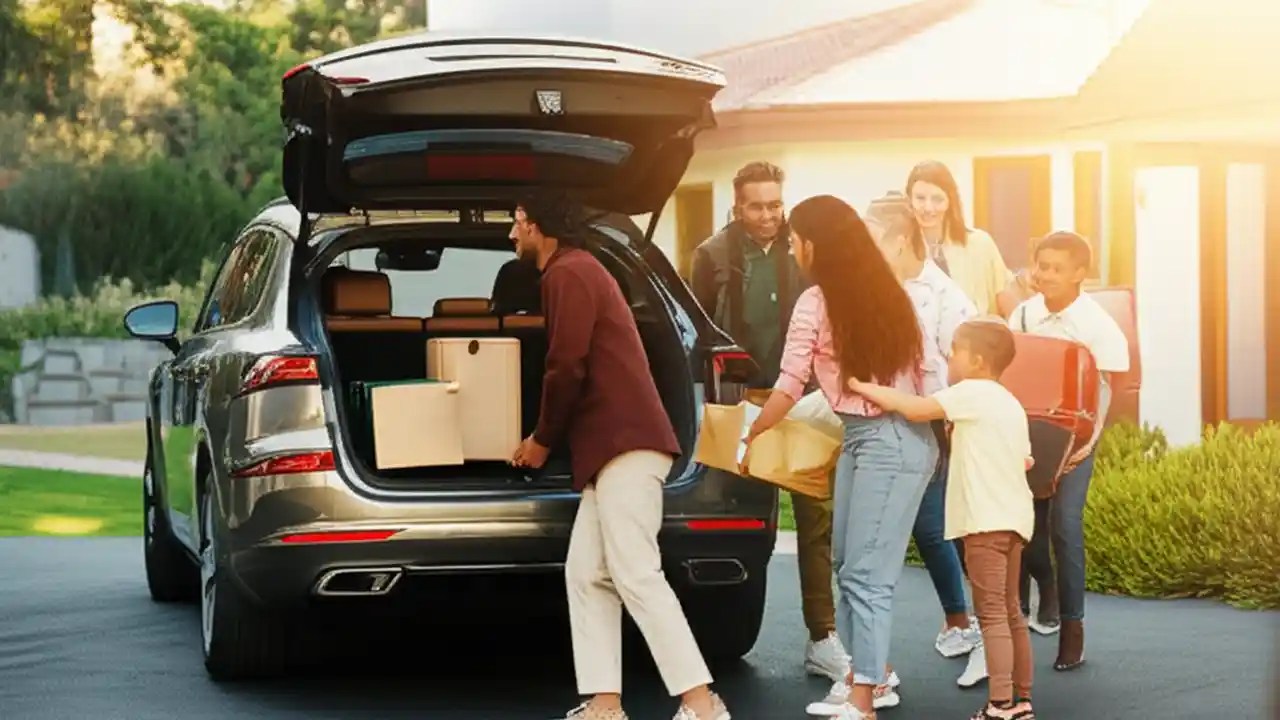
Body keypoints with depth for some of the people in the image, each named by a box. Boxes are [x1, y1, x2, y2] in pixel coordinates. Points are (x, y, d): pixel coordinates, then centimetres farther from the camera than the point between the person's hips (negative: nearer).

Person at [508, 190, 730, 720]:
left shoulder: (567, 274, -8)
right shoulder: (577, 272, 25)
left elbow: (567, 368, -15)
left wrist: (543, 440, -1)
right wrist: (550, 438, 27)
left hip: (624, 444, -11)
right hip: (613, 444, 11)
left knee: (636, 575, -13)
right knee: (586, 575, 7)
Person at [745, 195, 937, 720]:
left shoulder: (815, 303, -10)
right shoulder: (885, 293, 12)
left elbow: (789, 387, -7)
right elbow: (917, 371, 13)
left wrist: (750, 436, 5)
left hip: (885, 442, -9)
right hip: (880, 437, 9)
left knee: (866, 575, -9)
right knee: (850, 567, 14)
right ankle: (866, 674, 21)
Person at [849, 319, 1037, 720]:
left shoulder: (972, 392, -8)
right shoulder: (1010, 403, 19)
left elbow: (915, 409, -16)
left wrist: (865, 389, -8)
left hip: (986, 519, -9)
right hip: (1013, 517, 9)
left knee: (991, 613, -10)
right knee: (1009, 611, 15)